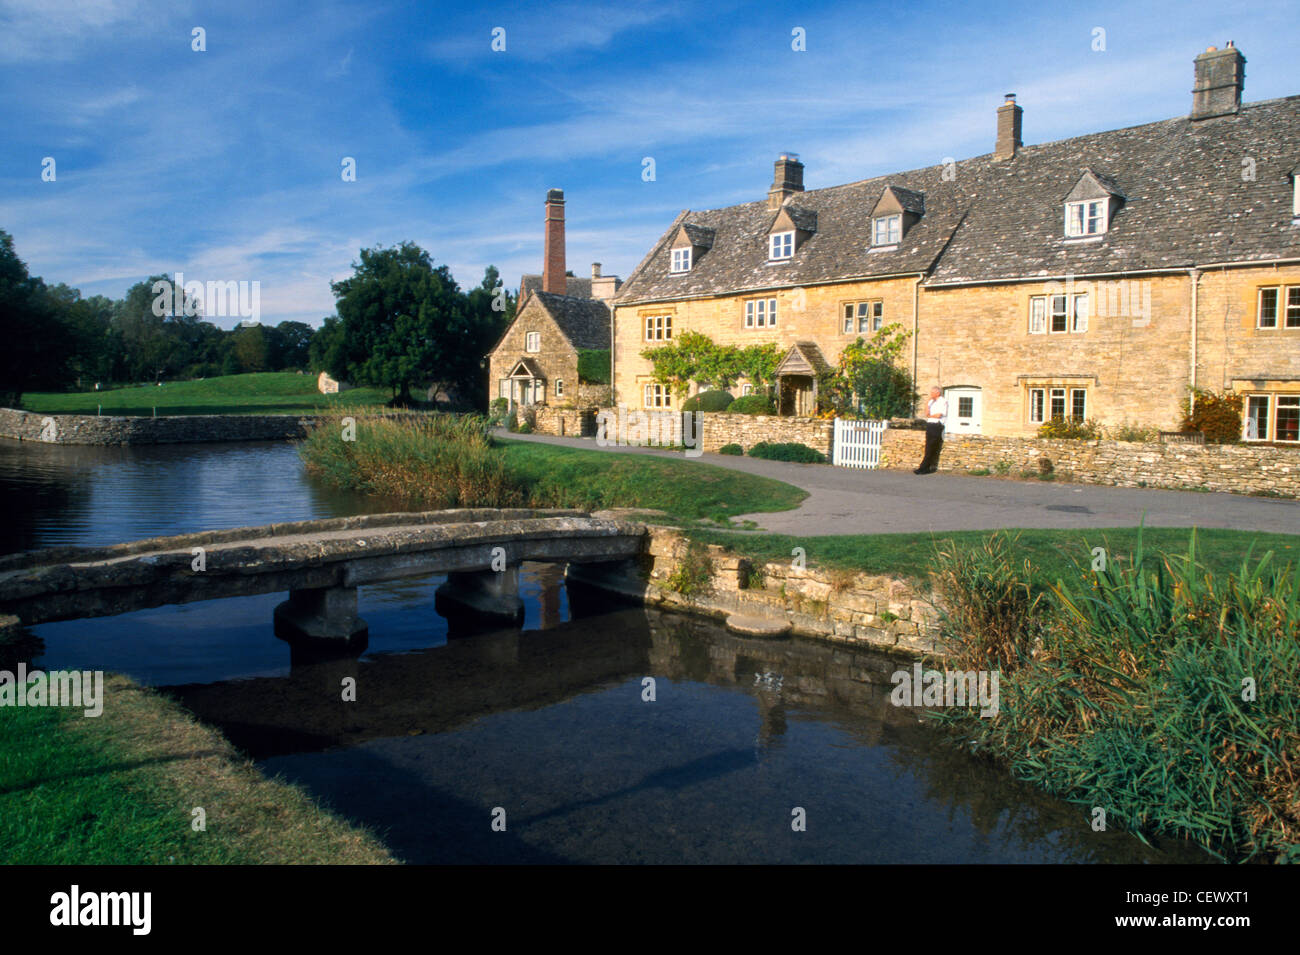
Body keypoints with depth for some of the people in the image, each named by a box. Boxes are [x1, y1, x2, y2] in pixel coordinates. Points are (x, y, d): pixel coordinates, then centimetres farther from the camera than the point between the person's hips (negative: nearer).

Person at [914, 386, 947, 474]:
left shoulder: (943, 401, -3)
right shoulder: (931, 402, 19)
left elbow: (939, 415, -10)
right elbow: (926, 414, 6)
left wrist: (930, 415, 6)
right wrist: (927, 402, -3)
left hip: (937, 426, -8)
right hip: (929, 425, 8)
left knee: (932, 449, -8)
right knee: (928, 448, 4)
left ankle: (923, 468, -11)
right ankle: (931, 468, 7)